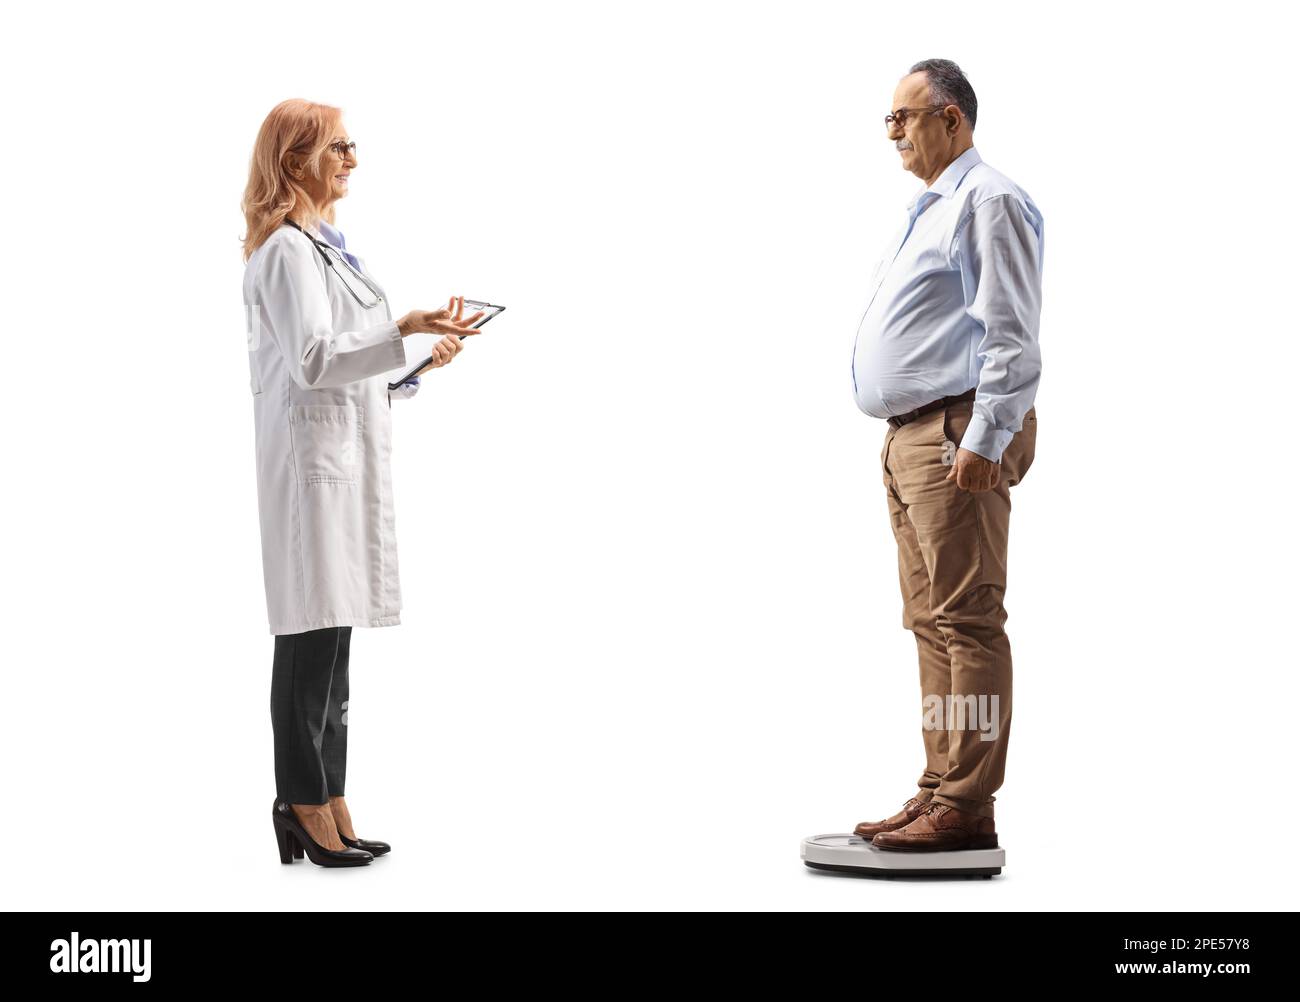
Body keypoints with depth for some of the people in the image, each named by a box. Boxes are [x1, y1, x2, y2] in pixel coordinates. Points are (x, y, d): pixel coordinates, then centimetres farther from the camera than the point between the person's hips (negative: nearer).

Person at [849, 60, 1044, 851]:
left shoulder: (989, 201, -7)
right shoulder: (928, 210, 24)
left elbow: (1011, 337, -15)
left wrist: (982, 440, -21)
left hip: (958, 436, -10)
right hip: (912, 435, 10)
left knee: (966, 619, -11)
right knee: (933, 622, 10)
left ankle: (967, 807, -9)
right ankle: (940, 793, 15)